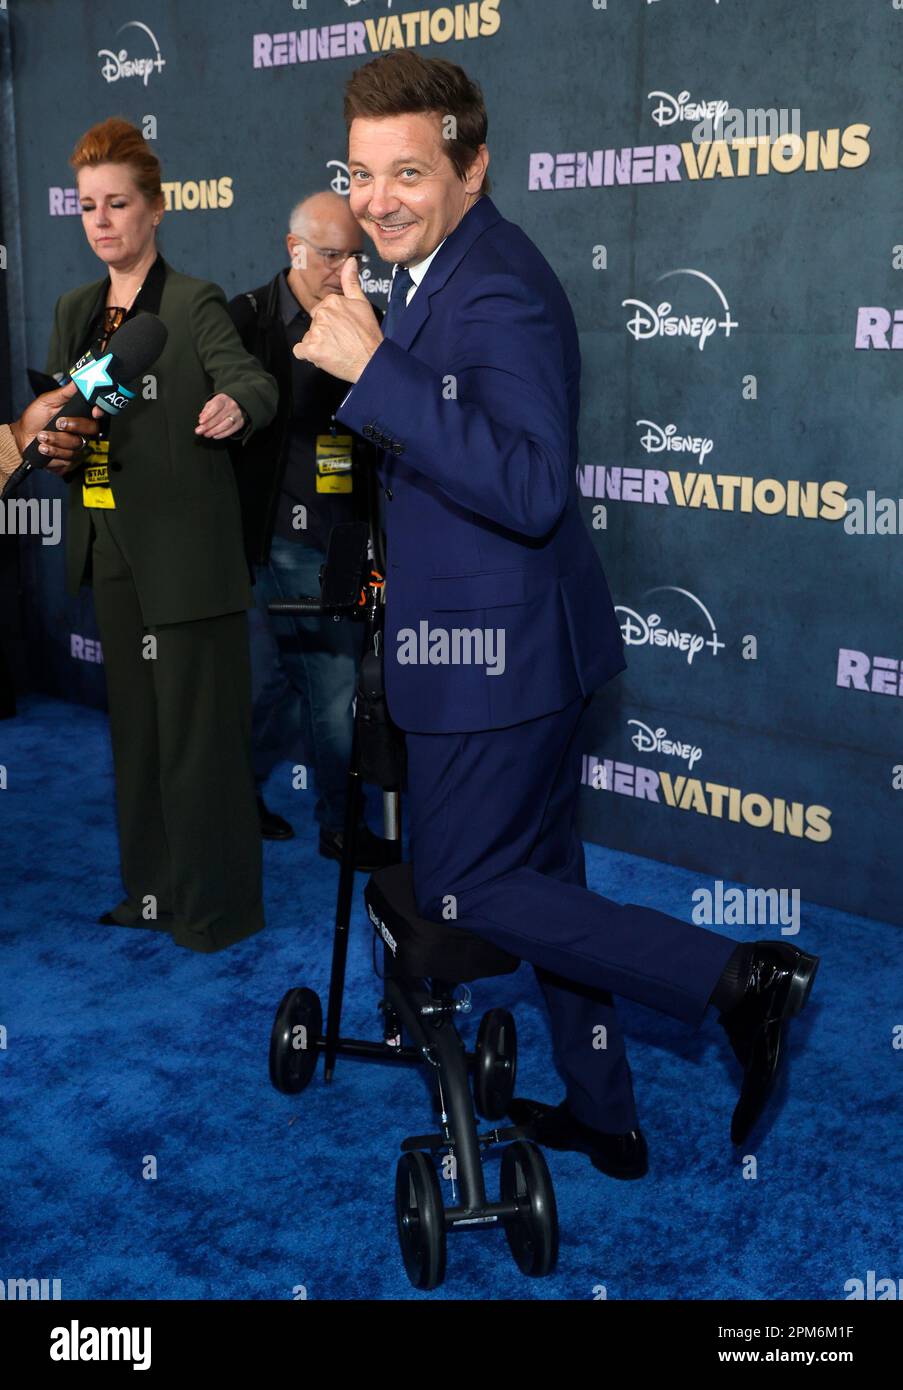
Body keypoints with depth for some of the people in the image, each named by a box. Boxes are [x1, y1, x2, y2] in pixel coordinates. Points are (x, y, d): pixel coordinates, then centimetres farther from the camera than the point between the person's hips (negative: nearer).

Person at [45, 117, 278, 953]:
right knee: (136, 721, 15)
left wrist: (237, 406, -45)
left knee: (199, 725, -1)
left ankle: (218, 906, 12)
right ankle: (153, 890, 29)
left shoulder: (194, 304, -8)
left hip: (186, 553, -7)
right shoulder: (75, 312, 12)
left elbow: (252, 381, -21)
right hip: (113, 548, 7)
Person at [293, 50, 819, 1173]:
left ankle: (736, 976, 3)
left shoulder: (501, 293, -21)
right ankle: (603, 1117, 35)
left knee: (460, 895, 1)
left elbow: (532, 488, -34)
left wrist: (374, 370, -34)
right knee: (542, 876, 19)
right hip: (517, 643, 10)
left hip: (492, 650, -10)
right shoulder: (432, 269, 11)